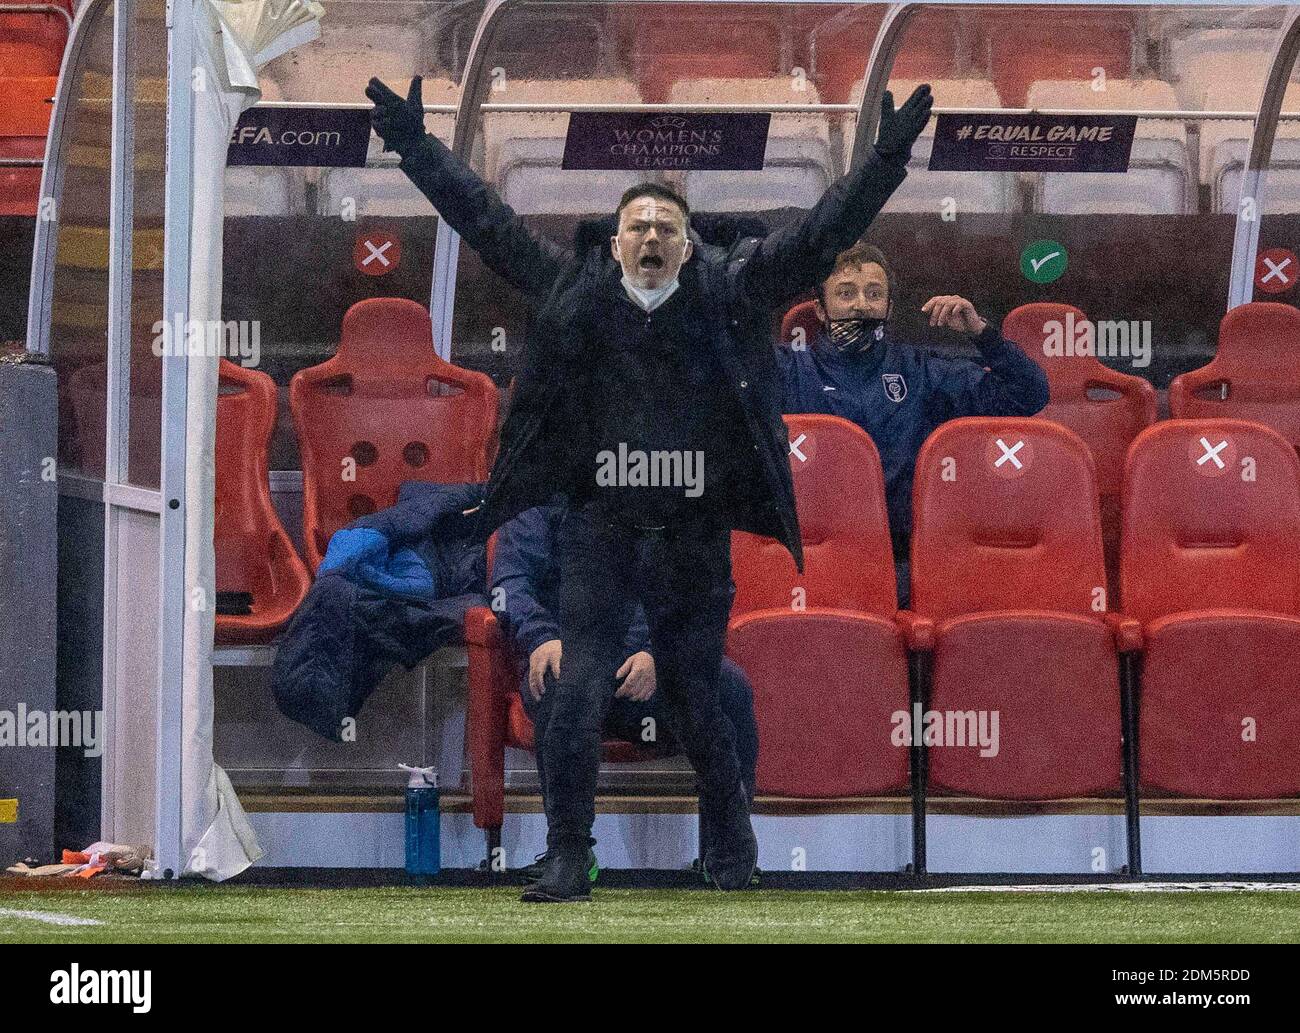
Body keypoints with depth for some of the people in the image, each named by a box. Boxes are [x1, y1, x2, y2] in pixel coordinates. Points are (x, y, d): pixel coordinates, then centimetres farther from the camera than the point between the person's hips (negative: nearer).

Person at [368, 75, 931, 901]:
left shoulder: (729, 292, 1)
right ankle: (569, 862, 1)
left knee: (697, 704, 8)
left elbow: (821, 236, -1)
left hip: (696, 537, 0)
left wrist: (886, 161, -9)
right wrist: (415, 145, 5)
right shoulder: (573, 288, 3)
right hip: (600, 530, 0)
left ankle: (734, 858, 27)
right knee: (578, 697, -7)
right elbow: (488, 221, 7)